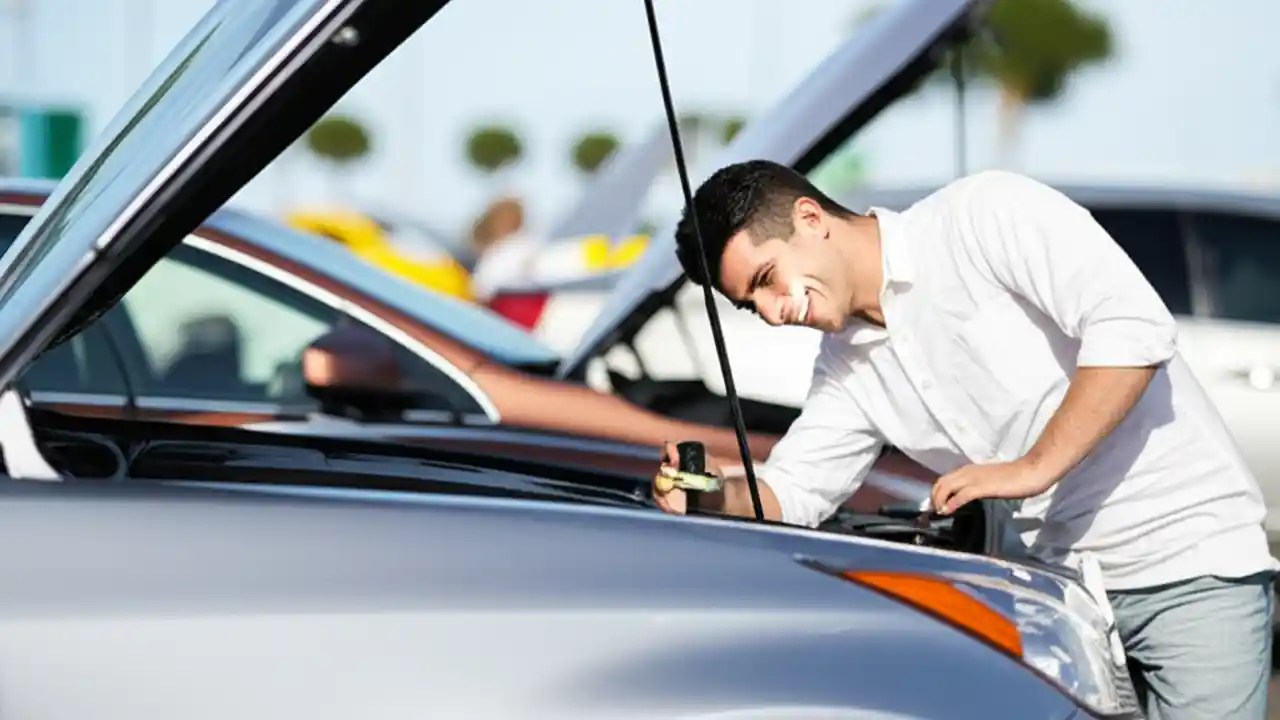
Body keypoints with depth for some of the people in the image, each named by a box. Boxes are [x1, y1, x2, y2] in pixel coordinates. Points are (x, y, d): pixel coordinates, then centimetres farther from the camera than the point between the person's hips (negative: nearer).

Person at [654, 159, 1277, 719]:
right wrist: (713, 497, -12)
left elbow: (1136, 328, -23)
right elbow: (788, 493, 11)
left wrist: (1033, 469, -23)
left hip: (1194, 565, -7)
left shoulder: (983, 214, -14)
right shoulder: (846, 364, 10)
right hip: (1064, 583, 7)